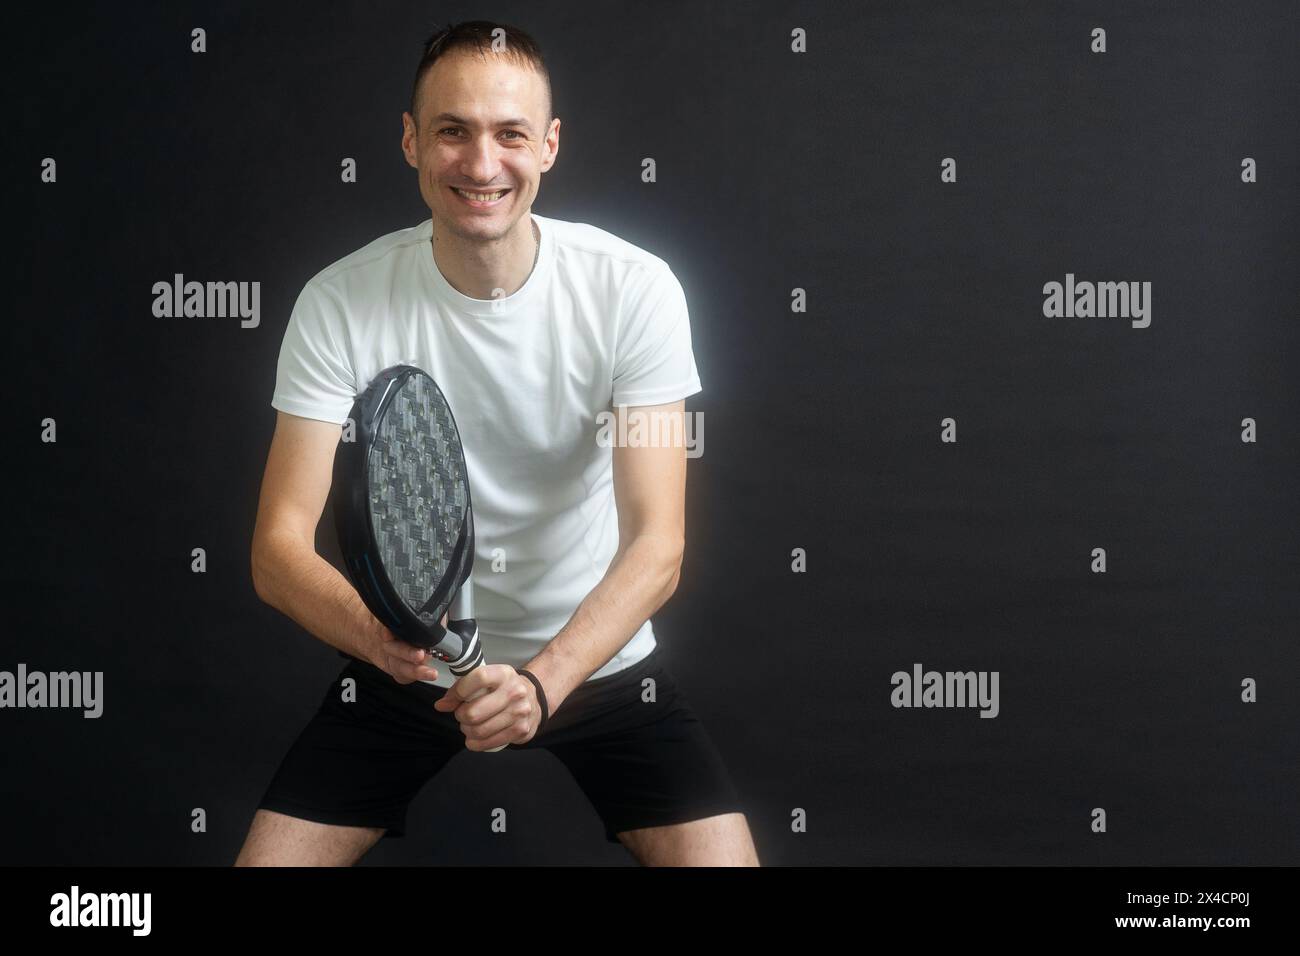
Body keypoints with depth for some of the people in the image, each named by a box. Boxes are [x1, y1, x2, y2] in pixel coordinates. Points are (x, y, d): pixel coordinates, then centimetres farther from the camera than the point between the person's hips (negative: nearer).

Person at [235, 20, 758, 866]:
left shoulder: (634, 288, -16)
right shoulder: (341, 303, -14)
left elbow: (657, 546, -20)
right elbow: (279, 548, -17)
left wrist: (544, 679, -36)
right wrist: (378, 631, -38)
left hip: (596, 652, 0)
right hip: (406, 664, 1)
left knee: (722, 855, -14)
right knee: (266, 858, -6)